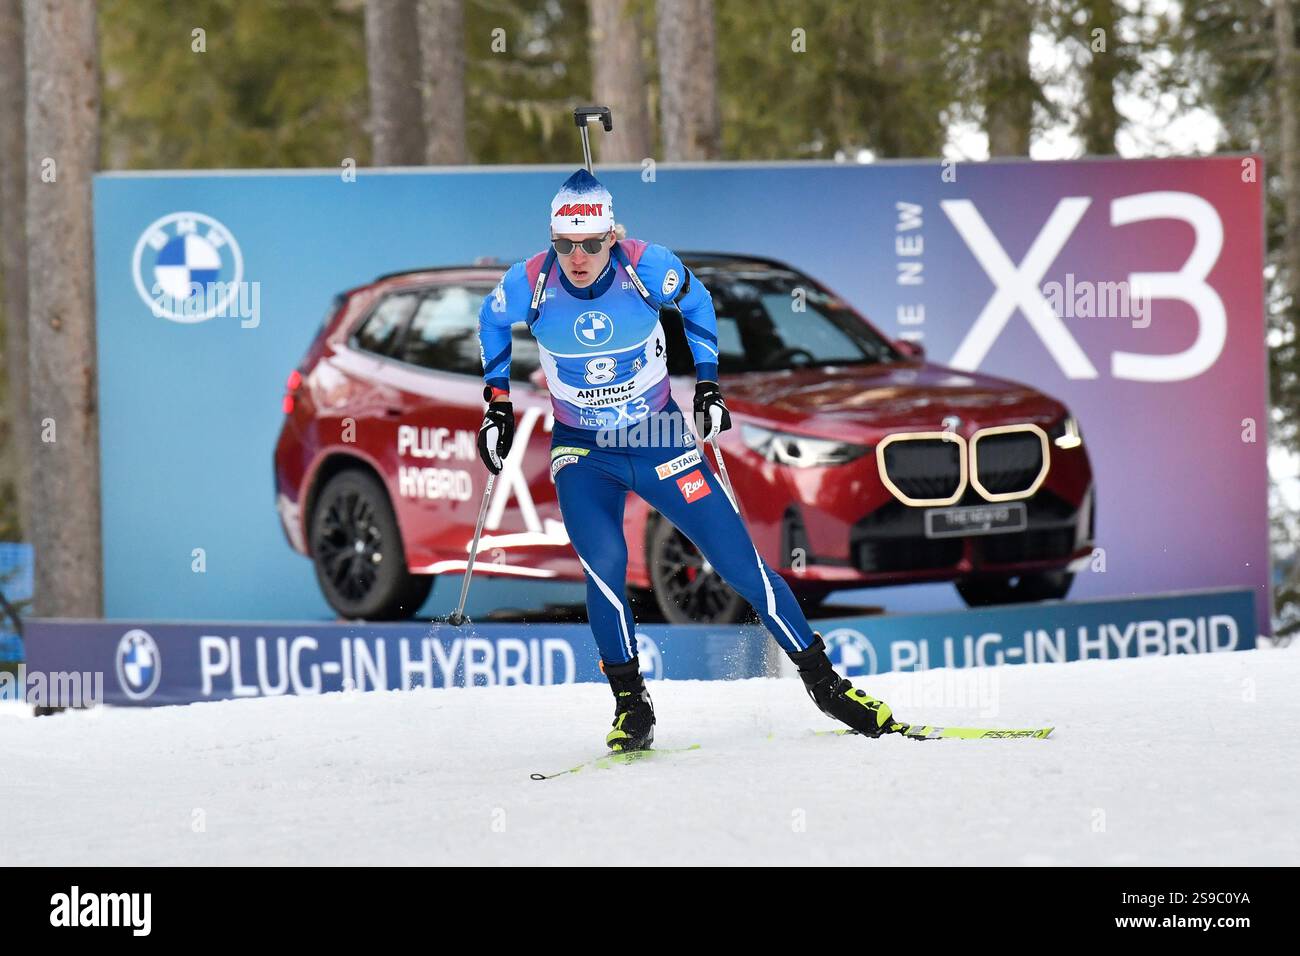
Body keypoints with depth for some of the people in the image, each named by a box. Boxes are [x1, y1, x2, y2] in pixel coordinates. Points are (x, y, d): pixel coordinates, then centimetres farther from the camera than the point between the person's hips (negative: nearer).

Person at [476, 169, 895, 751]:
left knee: (740, 563, -3)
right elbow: (492, 323, 7)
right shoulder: (530, 284, -17)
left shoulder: (648, 268, -19)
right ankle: (630, 704, -8)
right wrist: (497, 402, 5)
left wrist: (707, 384, 0)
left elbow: (695, 305, 4)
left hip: (659, 440, 0)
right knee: (604, 564, -24)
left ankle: (822, 681, 9)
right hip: (582, 452, 0)